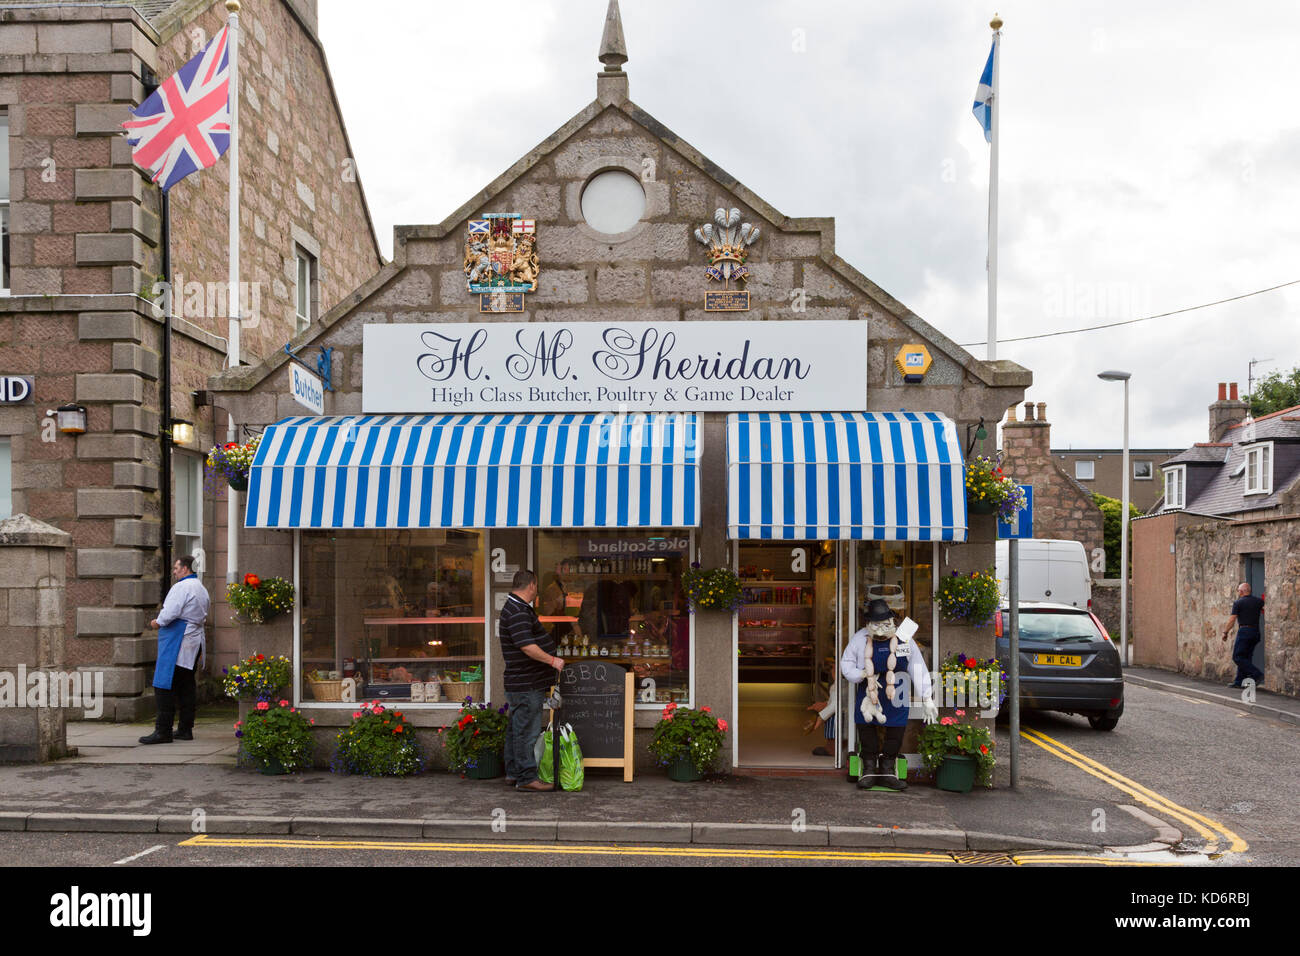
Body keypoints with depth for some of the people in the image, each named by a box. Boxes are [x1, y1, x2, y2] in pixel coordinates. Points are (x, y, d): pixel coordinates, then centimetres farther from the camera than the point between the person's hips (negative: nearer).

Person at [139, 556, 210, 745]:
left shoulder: (181, 587, -12)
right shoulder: (202, 589, 18)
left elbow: (170, 612, -21)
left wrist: (157, 622, -2)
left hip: (176, 644, -10)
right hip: (194, 642, 10)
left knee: (165, 686, -8)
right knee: (186, 687, 12)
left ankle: (163, 731, -10)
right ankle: (185, 729, 13)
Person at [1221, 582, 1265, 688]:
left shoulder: (1238, 603, -3)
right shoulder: (1259, 601, 10)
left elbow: (1232, 620, -5)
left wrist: (1225, 632, 3)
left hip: (1244, 631, -7)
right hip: (1256, 632, 7)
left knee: (1237, 657, -5)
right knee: (1246, 657, 12)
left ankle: (1257, 674, -16)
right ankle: (1239, 681, 11)